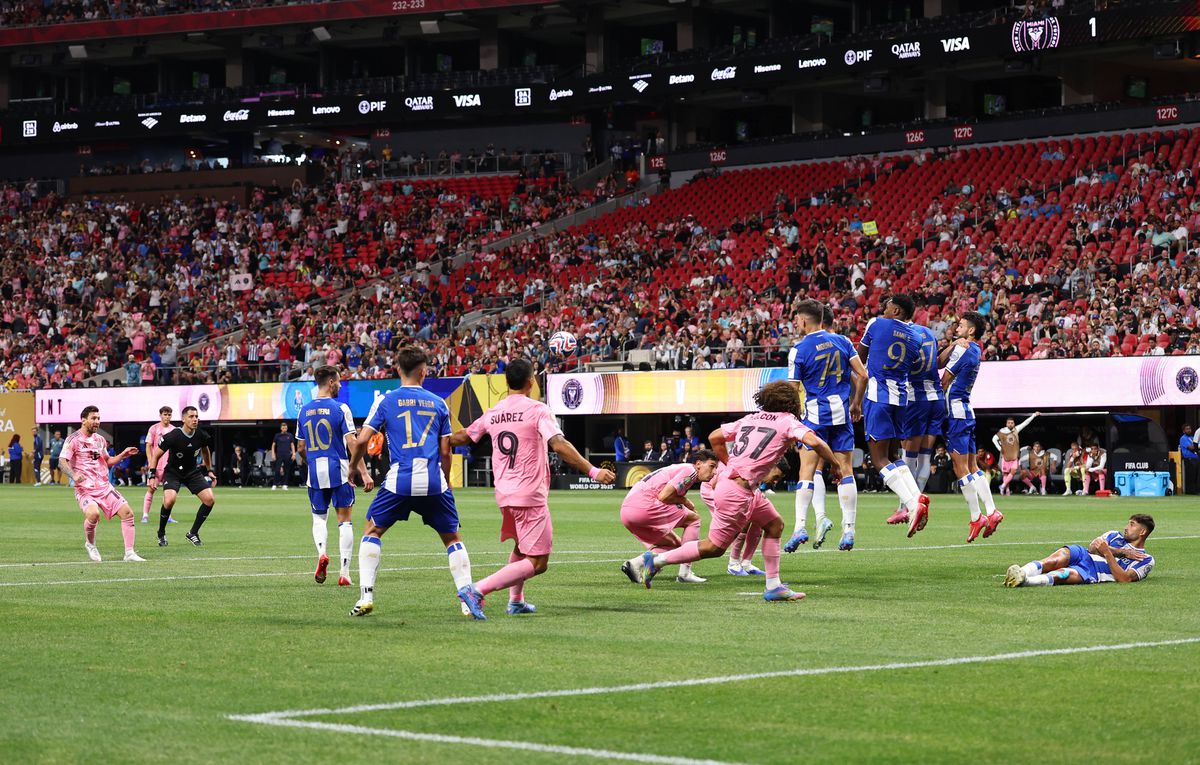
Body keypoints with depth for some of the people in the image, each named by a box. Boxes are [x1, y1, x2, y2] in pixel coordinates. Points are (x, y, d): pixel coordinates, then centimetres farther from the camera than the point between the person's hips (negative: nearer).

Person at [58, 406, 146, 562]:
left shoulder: (100, 439, 15)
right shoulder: (74, 439, -7)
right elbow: (62, 461, -16)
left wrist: (123, 455, 13)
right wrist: (74, 475, -34)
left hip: (104, 486, 7)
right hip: (85, 488, -7)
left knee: (127, 512, -5)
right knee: (93, 514, -32)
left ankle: (129, 553, 3)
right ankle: (90, 544, -1)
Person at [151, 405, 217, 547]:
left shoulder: (201, 436, -10)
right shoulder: (172, 437, -23)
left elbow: (205, 450, 15)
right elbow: (156, 455, -10)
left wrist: (209, 470, 17)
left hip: (193, 472, 5)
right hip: (173, 472, -5)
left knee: (210, 500, -10)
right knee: (169, 500, -29)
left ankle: (193, 533, 7)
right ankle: (161, 534, -3)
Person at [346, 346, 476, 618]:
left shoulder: (385, 401, 5)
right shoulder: (438, 404, 10)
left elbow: (362, 440, 1)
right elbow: (445, 452, 10)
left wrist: (353, 466, 20)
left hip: (399, 480, -1)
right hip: (434, 482, 1)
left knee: (372, 531, 15)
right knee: (452, 537, 14)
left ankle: (366, 595, 3)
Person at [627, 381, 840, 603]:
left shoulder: (750, 419, 16)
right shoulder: (787, 422, -3)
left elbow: (714, 437, 20)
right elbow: (813, 441, -19)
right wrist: (834, 465, -7)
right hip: (738, 491, -8)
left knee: (774, 524, 16)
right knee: (714, 547, 0)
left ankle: (773, 586, 15)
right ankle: (655, 560, 4)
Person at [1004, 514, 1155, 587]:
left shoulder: (1146, 561, 13)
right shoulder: (1115, 535, 30)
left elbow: (1124, 578, -8)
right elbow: (1093, 547, 8)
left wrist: (1107, 552, -16)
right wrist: (1122, 552, 3)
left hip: (1091, 573, -5)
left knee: (1065, 574, -37)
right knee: (1058, 559, -32)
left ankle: (1023, 581, -61)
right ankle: (1021, 572, -56)